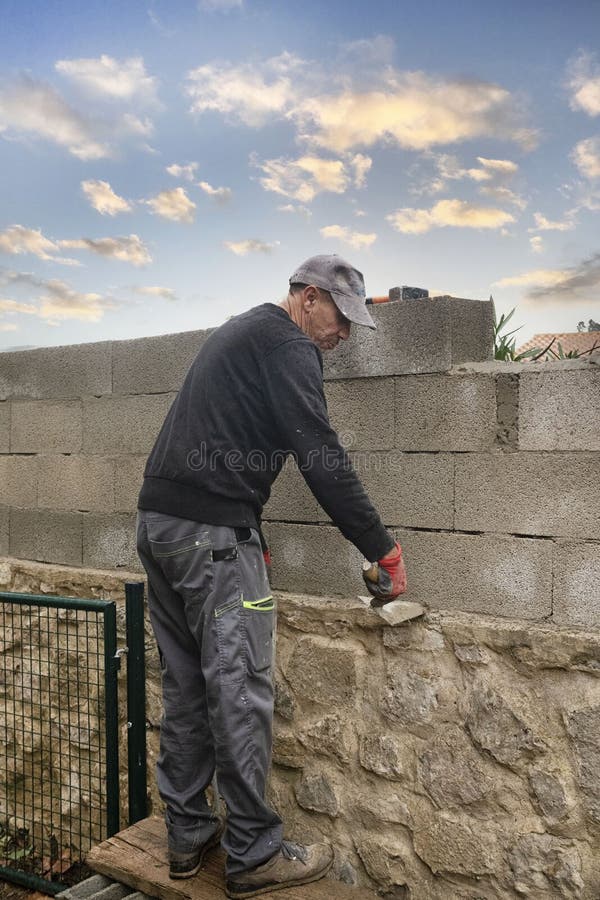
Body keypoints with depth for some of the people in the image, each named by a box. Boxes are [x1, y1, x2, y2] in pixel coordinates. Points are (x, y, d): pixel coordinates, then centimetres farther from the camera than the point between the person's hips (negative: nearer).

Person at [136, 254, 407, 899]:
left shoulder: (238, 332, 23)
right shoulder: (288, 344, -7)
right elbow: (322, 458, -15)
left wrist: (250, 536, 21)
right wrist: (384, 550, -10)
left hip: (158, 519, 10)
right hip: (212, 531, -10)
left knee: (186, 685, 14)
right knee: (240, 690, -2)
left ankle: (187, 838, 25)